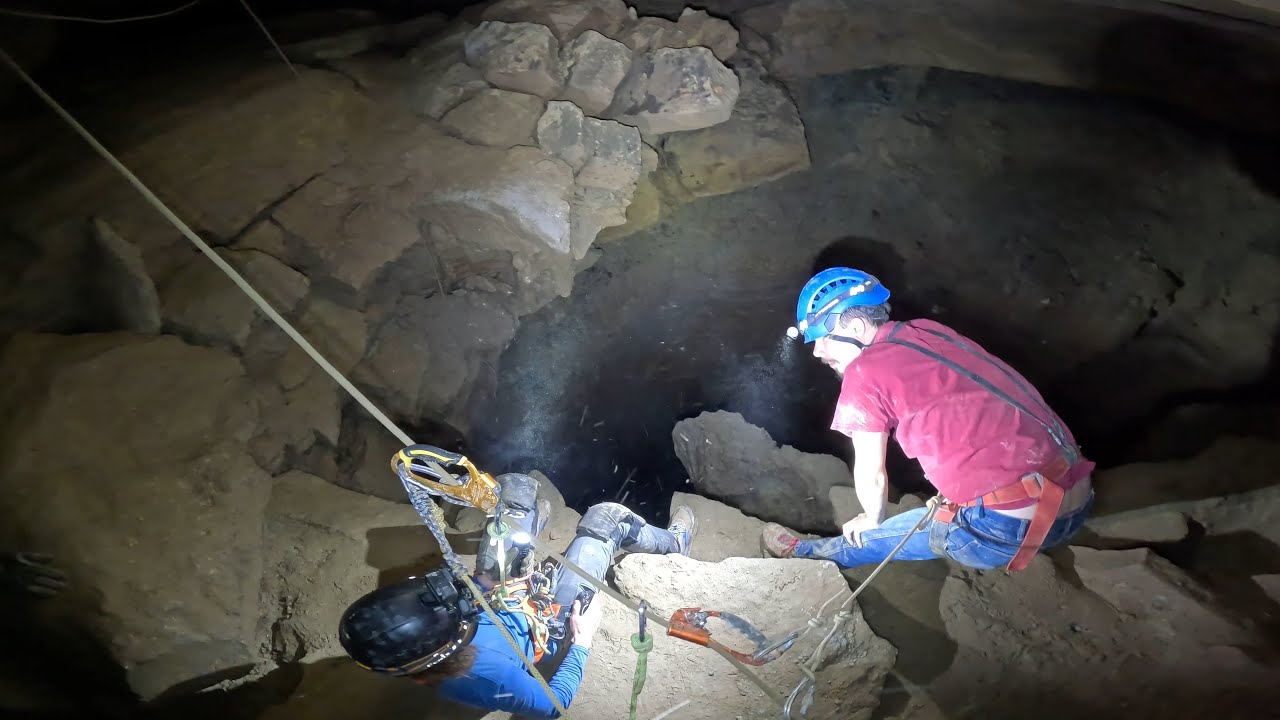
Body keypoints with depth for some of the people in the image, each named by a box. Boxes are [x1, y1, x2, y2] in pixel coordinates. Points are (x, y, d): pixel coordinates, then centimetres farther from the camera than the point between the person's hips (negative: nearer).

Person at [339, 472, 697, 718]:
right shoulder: (486, 676, -41)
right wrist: (582, 641, -15)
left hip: (497, 594, 5)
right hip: (546, 619, -5)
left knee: (513, 485, 2)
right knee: (607, 518, -7)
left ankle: (531, 517, 45)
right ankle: (673, 541, 30)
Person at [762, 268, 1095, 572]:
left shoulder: (865, 373, -10)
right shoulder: (929, 331, 12)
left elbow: (871, 475, 0)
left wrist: (872, 521, 21)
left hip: (1012, 524, -6)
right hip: (1077, 498, 7)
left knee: (873, 537, 16)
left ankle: (807, 553, 37)